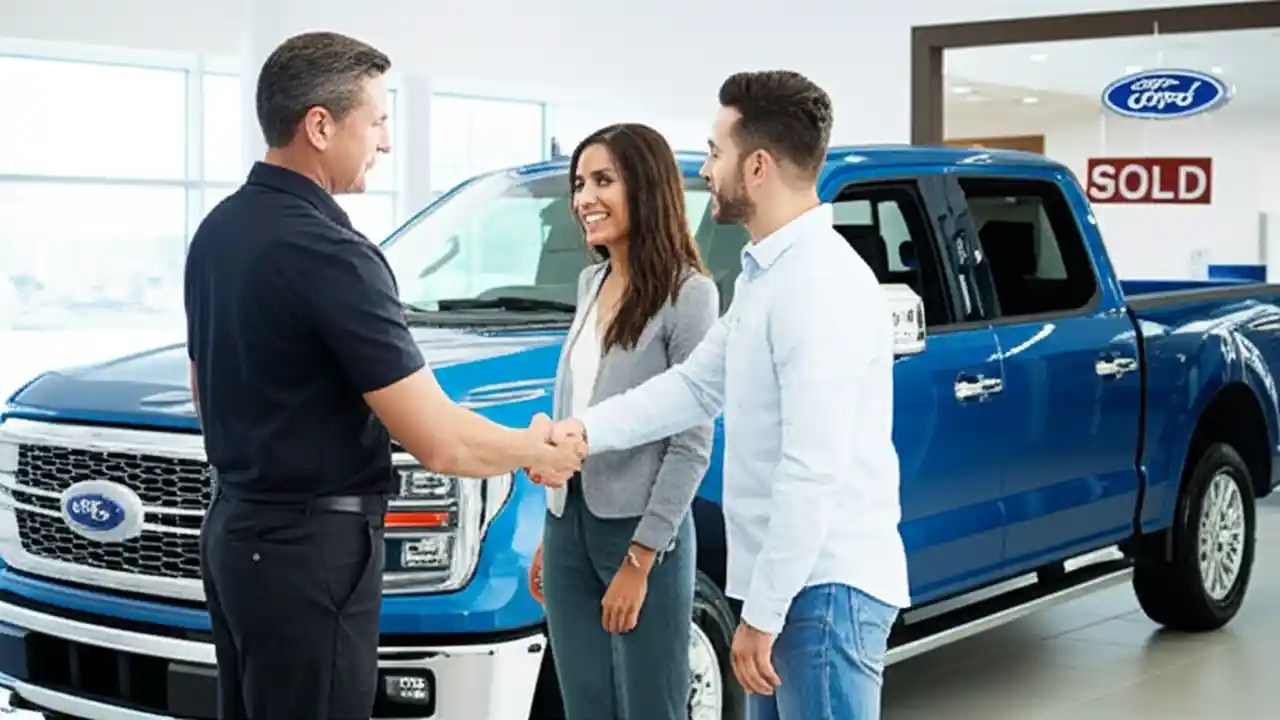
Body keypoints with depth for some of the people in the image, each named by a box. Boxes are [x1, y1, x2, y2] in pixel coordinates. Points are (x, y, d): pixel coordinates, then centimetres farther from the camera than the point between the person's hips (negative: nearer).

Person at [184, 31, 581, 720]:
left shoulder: (218, 229, 7)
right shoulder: (327, 252, -22)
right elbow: (440, 442, -22)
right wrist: (533, 448, -5)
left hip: (235, 528, 9)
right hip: (309, 546, -9)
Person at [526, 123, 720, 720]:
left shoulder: (688, 294, -13)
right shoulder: (592, 283, 10)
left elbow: (691, 445, -14)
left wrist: (639, 559, -16)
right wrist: (549, 534, 16)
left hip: (640, 530, -7)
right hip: (570, 523, 7)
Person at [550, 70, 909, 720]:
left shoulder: (821, 285, -20)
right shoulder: (768, 274, 14)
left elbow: (814, 473, -24)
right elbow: (697, 384, 15)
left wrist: (762, 612, -21)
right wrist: (588, 430, 2)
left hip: (823, 585, -10)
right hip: (793, 578, 10)